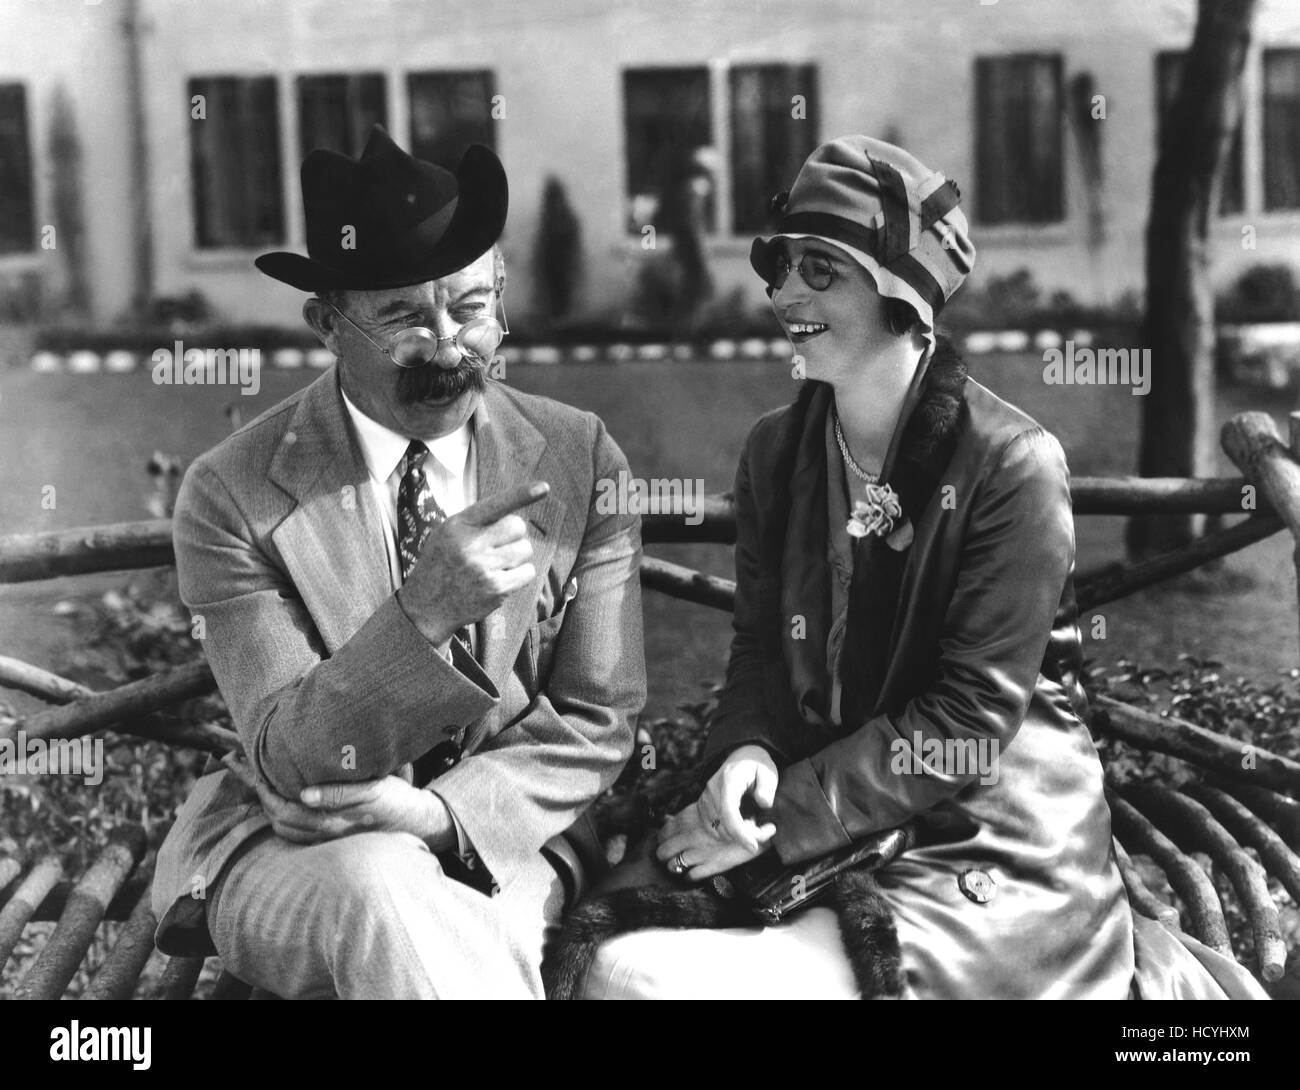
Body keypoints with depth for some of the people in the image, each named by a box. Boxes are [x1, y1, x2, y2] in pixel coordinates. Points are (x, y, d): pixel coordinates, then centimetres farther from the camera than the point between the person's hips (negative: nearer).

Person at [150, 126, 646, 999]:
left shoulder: (579, 459, -2)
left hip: (500, 838, 2)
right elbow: (288, 759, -16)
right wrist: (421, 613, -34)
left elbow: (598, 723, -1)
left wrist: (442, 812, -19)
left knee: (469, 936, -31)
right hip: (289, 851, -2)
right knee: (385, 890, -35)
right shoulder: (234, 494, -10)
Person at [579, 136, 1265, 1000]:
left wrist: (780, 815, -18)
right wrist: (748, 751, -14)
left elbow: (971, 718, -14)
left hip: (989, 855, -7)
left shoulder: (1013, 462, -12)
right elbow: (763, 646, 9)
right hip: (835, 833, 7)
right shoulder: (775, 452, 5)